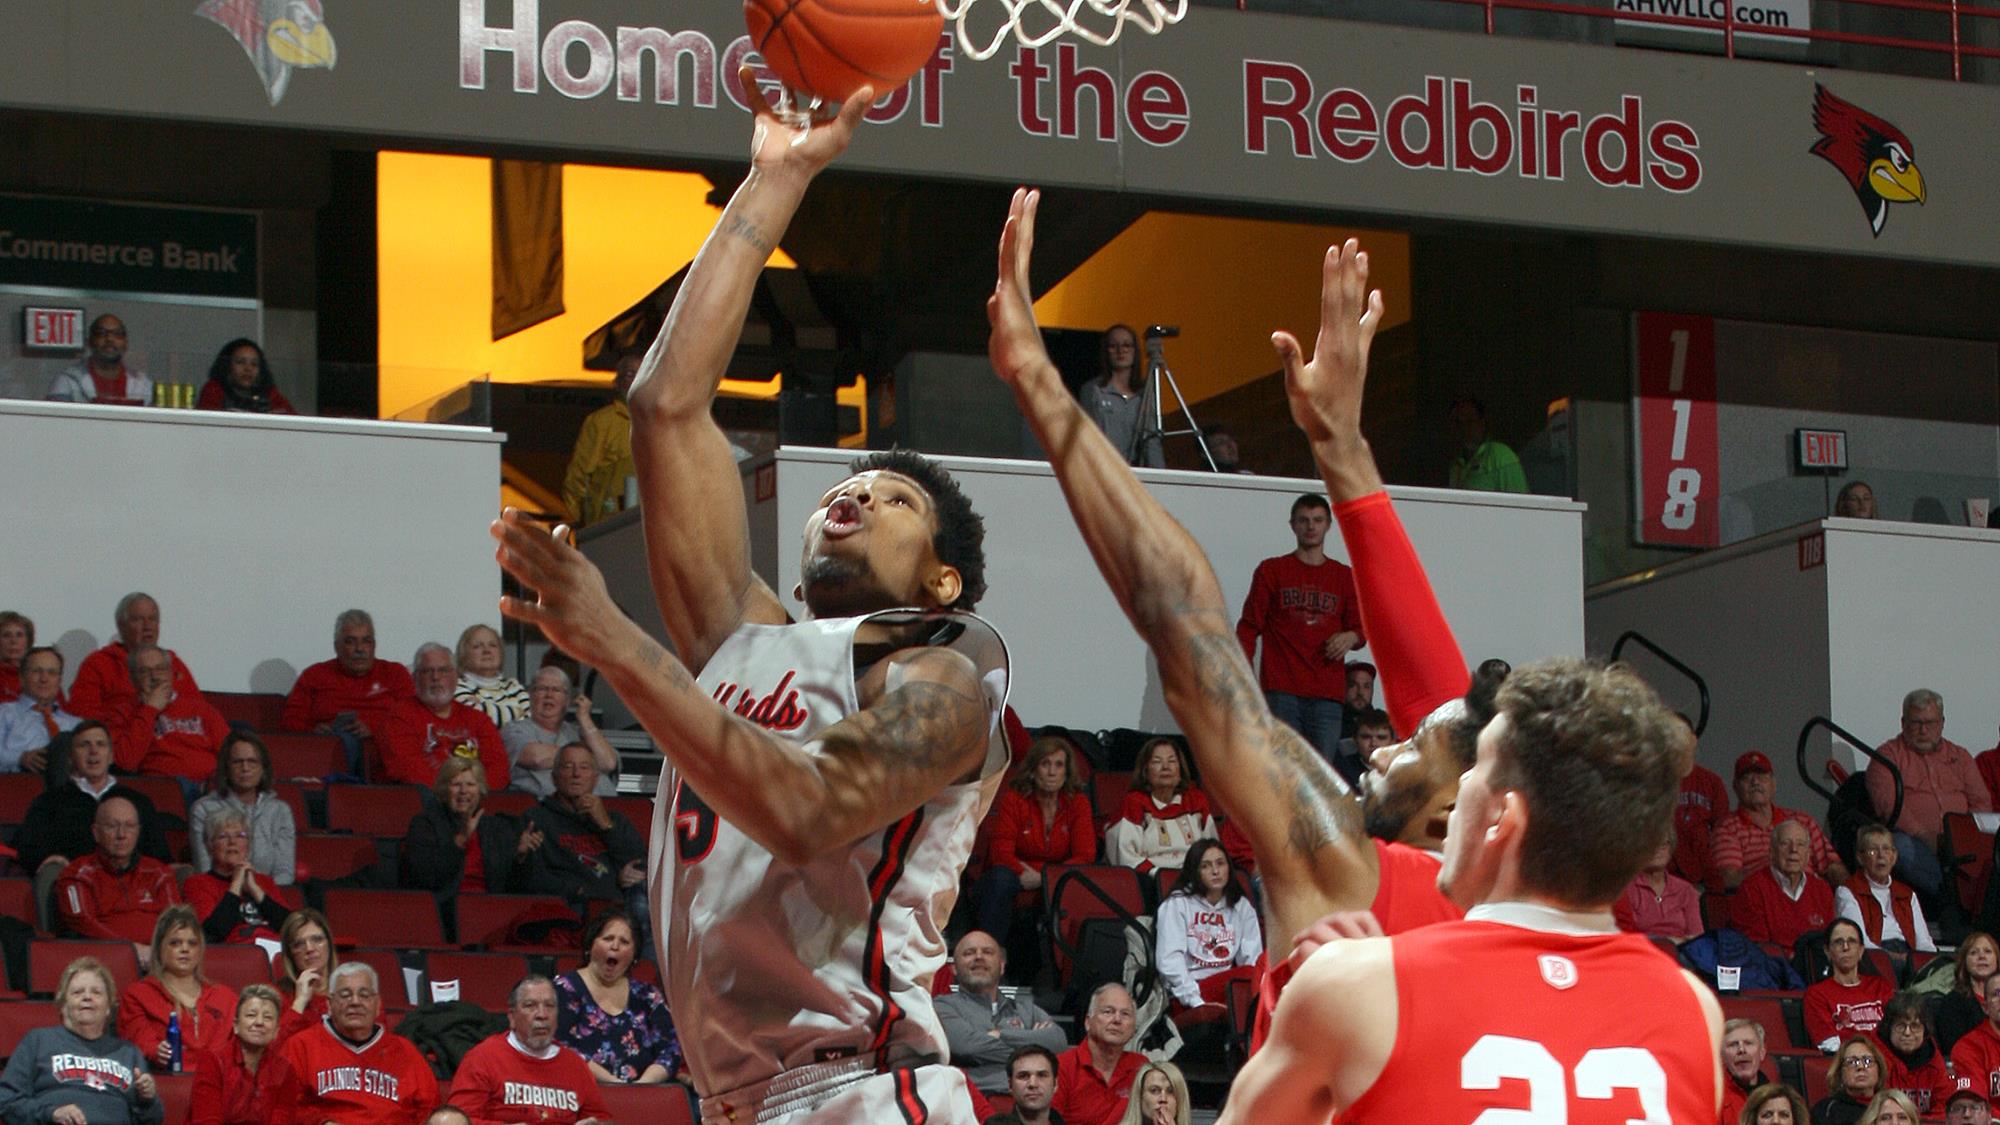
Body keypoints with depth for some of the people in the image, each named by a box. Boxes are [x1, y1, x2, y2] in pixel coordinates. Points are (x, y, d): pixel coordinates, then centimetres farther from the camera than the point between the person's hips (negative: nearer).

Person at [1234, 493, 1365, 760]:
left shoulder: (1344, 577, 16)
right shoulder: (1271, 571, 12)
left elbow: (1360, 628, 17)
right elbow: (1249, 626, 10)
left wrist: (1351, 637, -8)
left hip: (1328, 694, 2)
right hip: (1281, 691, -2)